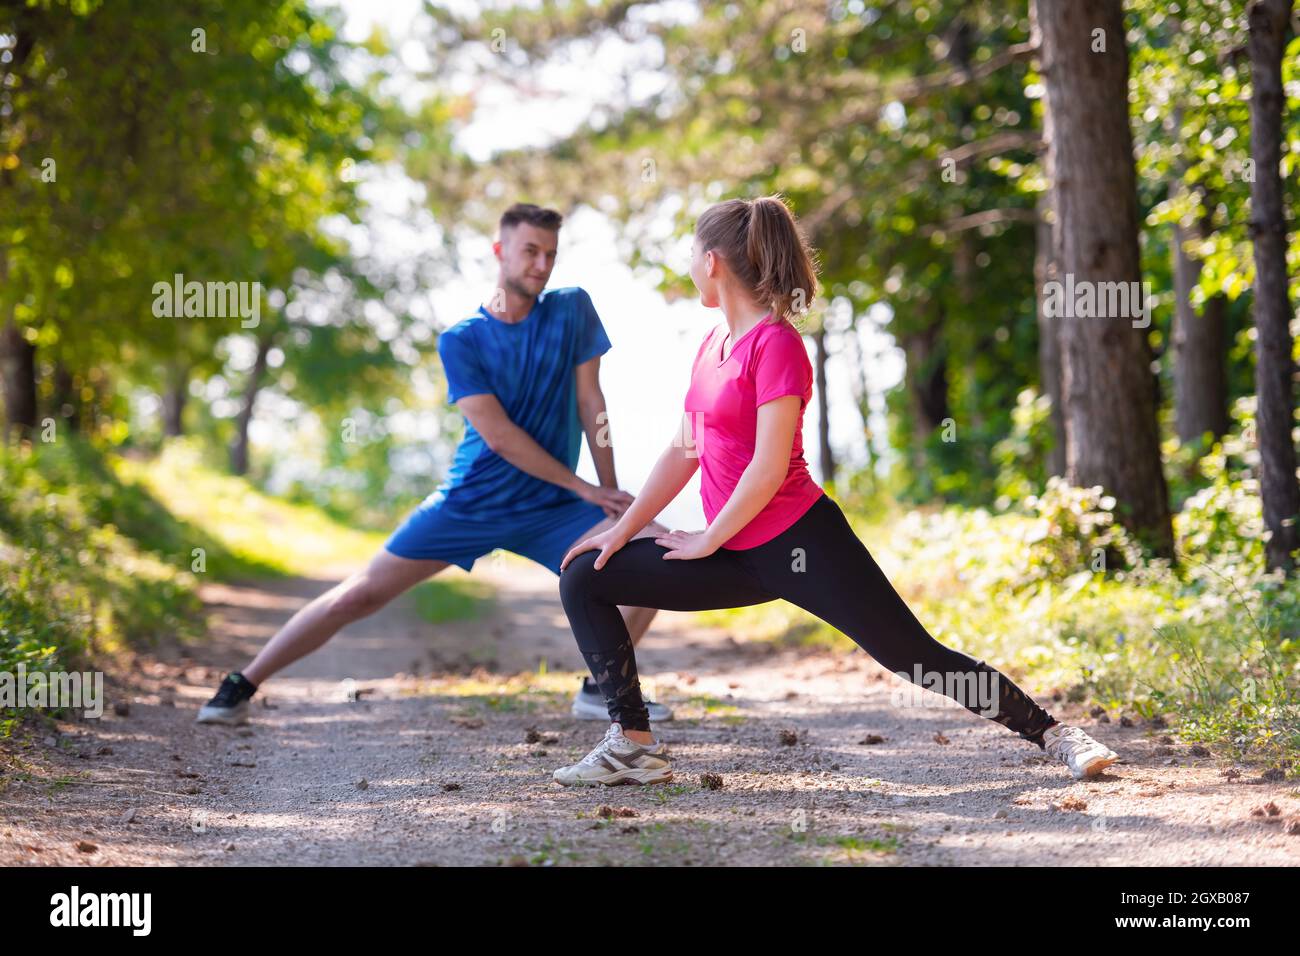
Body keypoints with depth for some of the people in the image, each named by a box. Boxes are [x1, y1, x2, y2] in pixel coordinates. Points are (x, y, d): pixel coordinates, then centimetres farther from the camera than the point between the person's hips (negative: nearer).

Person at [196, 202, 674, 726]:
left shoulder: (571, 310, -1)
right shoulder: (460, 340, -8)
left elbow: (589, 402, 1)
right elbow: (497, 433, -15)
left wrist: (611, 489, -5)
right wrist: (585, 487, -16)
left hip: (548, 507, 2)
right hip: (468, 502, -2)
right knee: (360, 594, -5)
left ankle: (599, 689, -1)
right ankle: (241, 685, 9)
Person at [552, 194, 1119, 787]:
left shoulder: (776, 343, -13)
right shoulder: (712, 343, 13)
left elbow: (769, 467, -18)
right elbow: (684, 453, 15)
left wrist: (708, 541, -11)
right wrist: (622, 530, 10)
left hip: (801, 547, -8)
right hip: (737, 556, 8)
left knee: (917, 658, -9)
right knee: (584, 579, 3)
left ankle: (1055, 736, 6)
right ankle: (633, 746, 1)